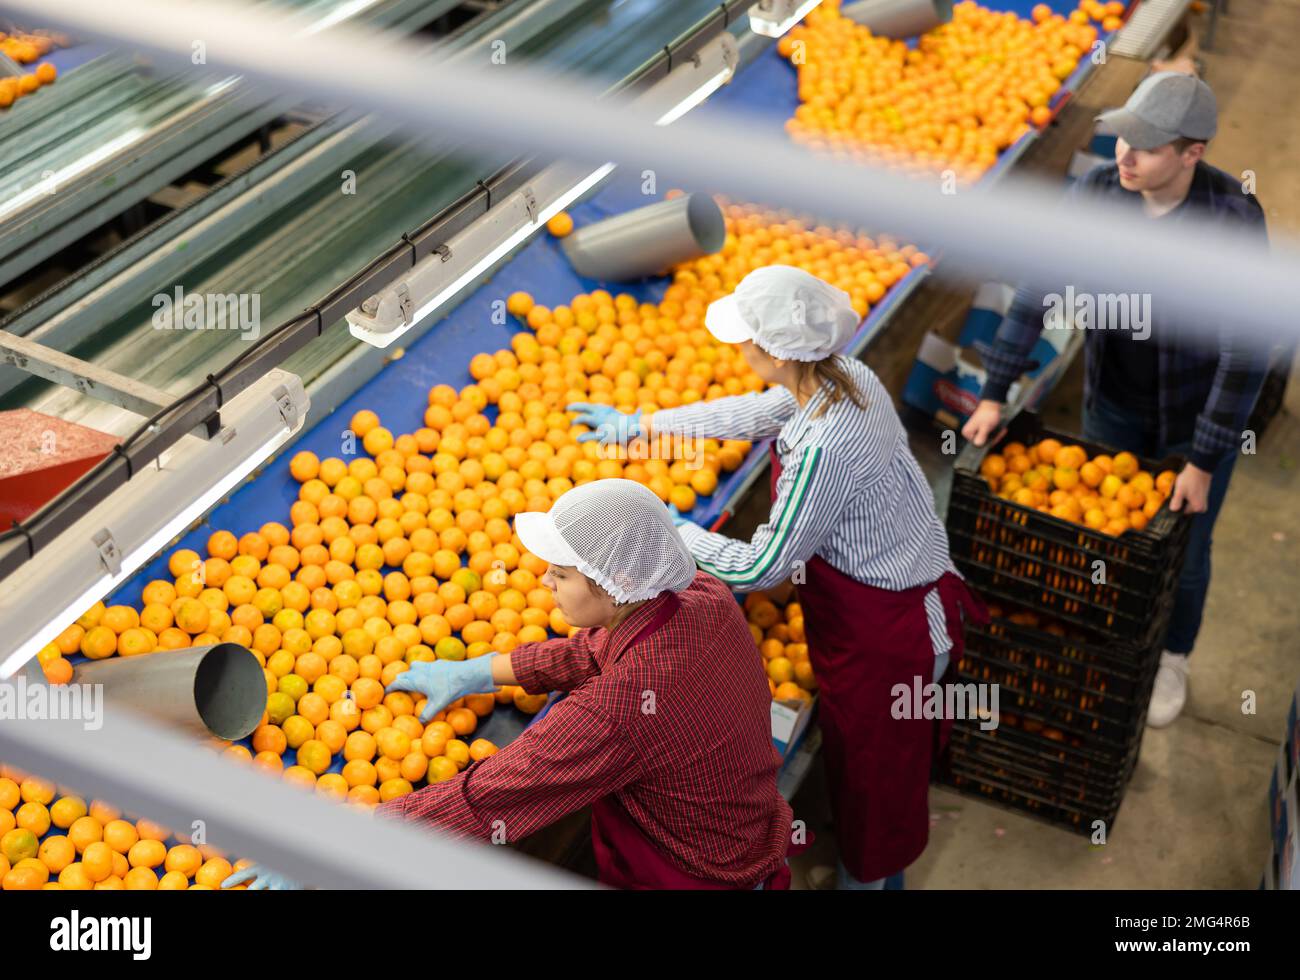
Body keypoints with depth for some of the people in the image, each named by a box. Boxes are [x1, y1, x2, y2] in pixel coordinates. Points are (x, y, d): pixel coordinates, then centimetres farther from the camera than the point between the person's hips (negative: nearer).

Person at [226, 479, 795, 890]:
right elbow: (595, 651, 5)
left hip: (686, 879, -8)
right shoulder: (706, 598, -13)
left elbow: (480, 802, -32)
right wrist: (470, 674, 7)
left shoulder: (615, 712, -36)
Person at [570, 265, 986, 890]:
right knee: (886, 751, 29)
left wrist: (674, 533, -10)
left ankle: (863, 877, 42)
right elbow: (752, 413, 10)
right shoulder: (843, 376, -9)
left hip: (880, 628, -9)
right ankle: (869, 867, 53)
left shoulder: (824, 449, -36)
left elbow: (761, 568, -26)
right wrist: (640, 425, 17)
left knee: (868, 763, 17)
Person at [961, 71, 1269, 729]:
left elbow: (1246, 351, -26)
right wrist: (994, 393, -11)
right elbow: (1037, 289, -10)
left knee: (1182, 551, 17)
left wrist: (1204, 462, -23)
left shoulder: (1234, 219, -30)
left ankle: (1172, 659, 45)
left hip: (1198, 413, -3)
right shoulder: (1097, 193, -19)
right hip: (1113, 402, 3)